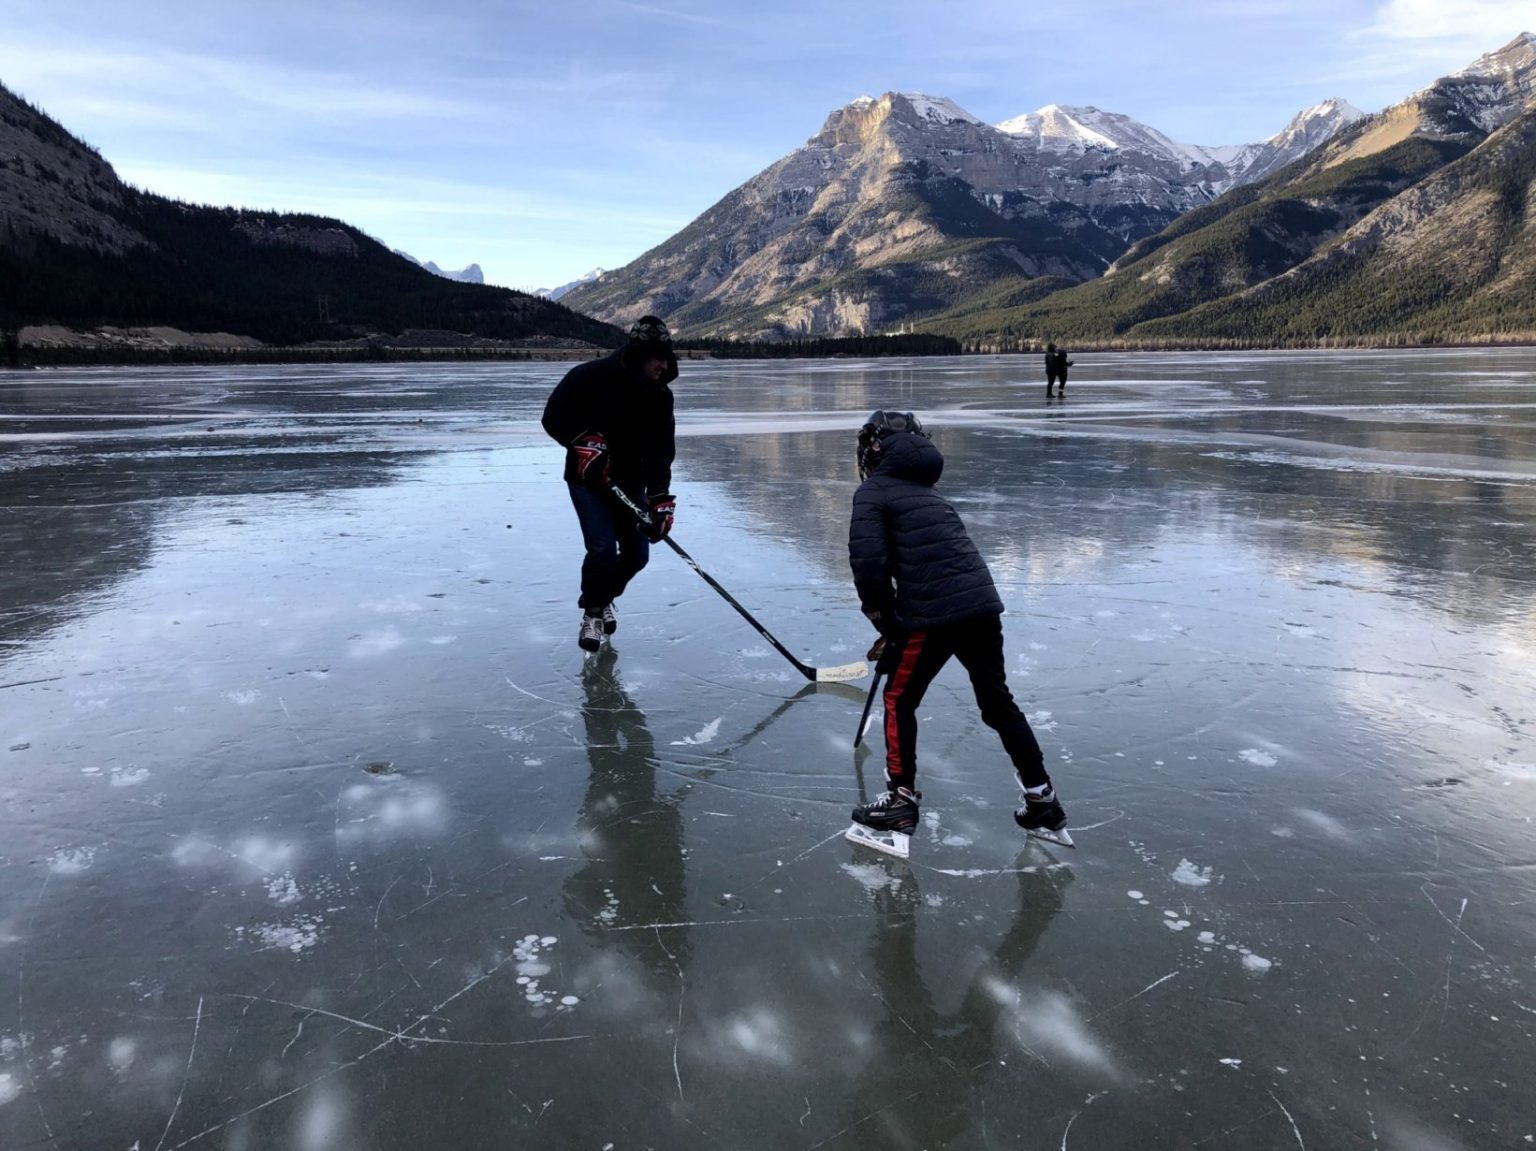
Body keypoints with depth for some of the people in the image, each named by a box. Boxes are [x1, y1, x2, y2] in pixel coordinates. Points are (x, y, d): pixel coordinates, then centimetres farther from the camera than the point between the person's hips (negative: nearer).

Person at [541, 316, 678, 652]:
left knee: (636, 554, 6)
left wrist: (660, 498, -26)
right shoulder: (591, 376, -19)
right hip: (588, 478, -5)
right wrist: (583, 441, -28)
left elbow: (661, 450, -14)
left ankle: (605, 596, 36)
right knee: (603, 548, -19)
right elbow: (554, 415, -14)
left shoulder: (659, 395, -8)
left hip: (630, 481, 5)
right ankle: (592, 611, 6)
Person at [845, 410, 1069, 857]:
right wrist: (898, 626, 32)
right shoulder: (924, 488, 27)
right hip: (983, 603, 7)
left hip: (934, 613, -7)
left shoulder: (873, 491, 2)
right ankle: (1043, 805, 24)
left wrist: (884, 620, 5)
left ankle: (900, 803, 18)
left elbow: (869, 563, -10)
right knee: (997, 702, 19)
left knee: (900, 701, 13)